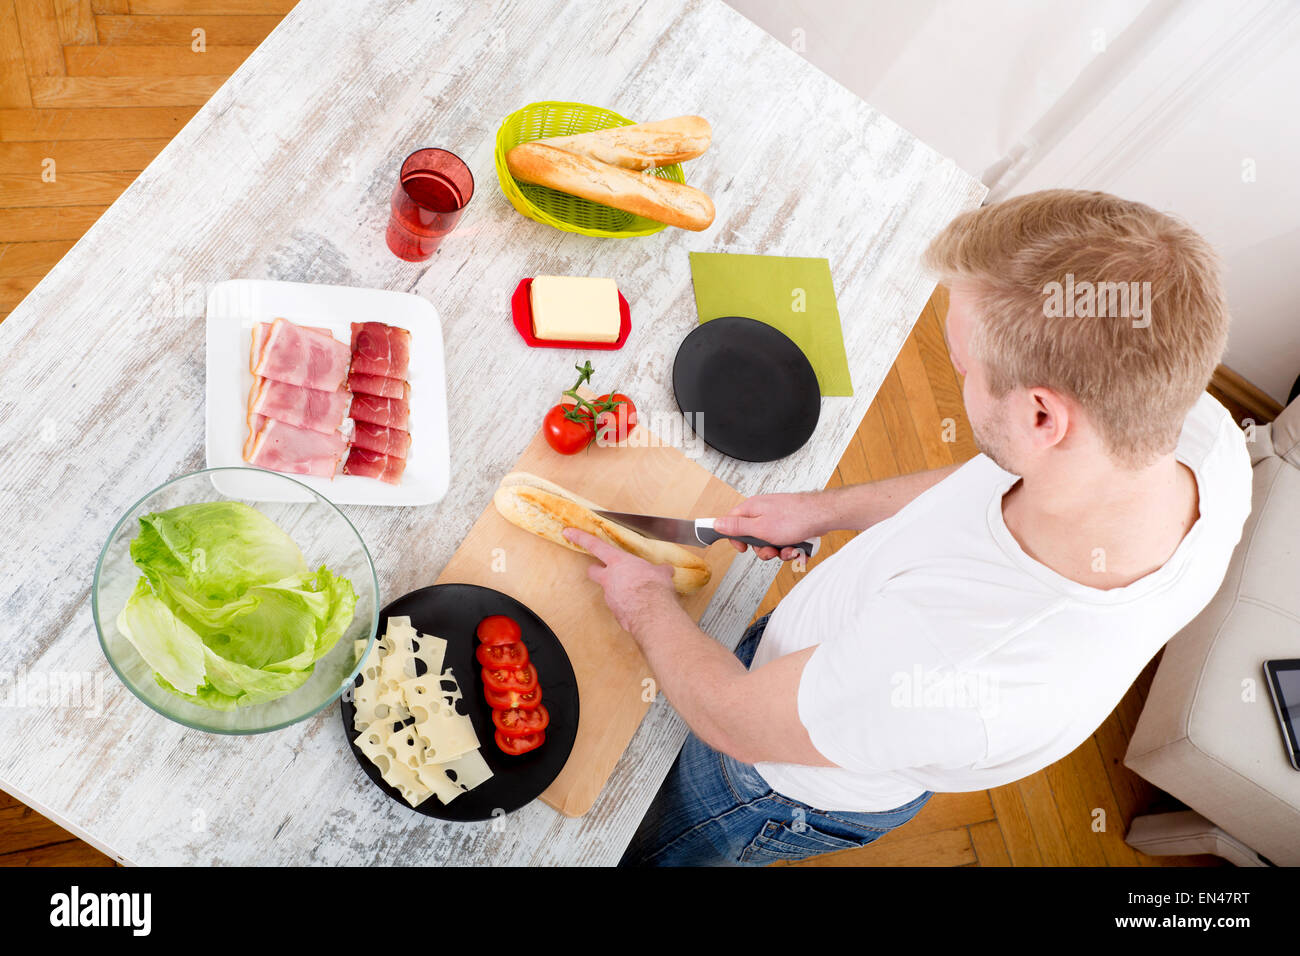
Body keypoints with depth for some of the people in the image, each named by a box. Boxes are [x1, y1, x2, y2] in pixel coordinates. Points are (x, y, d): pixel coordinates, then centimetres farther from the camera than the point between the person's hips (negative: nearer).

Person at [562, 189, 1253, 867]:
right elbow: (1005, 481, -3)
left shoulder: (956, 658, -49)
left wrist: (648, 605, -8)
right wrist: (830, 508, -1)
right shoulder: (1202, 429, -26)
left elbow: (738, 722, -27)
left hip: (795, 791, -6)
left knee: (640, 850, 26)